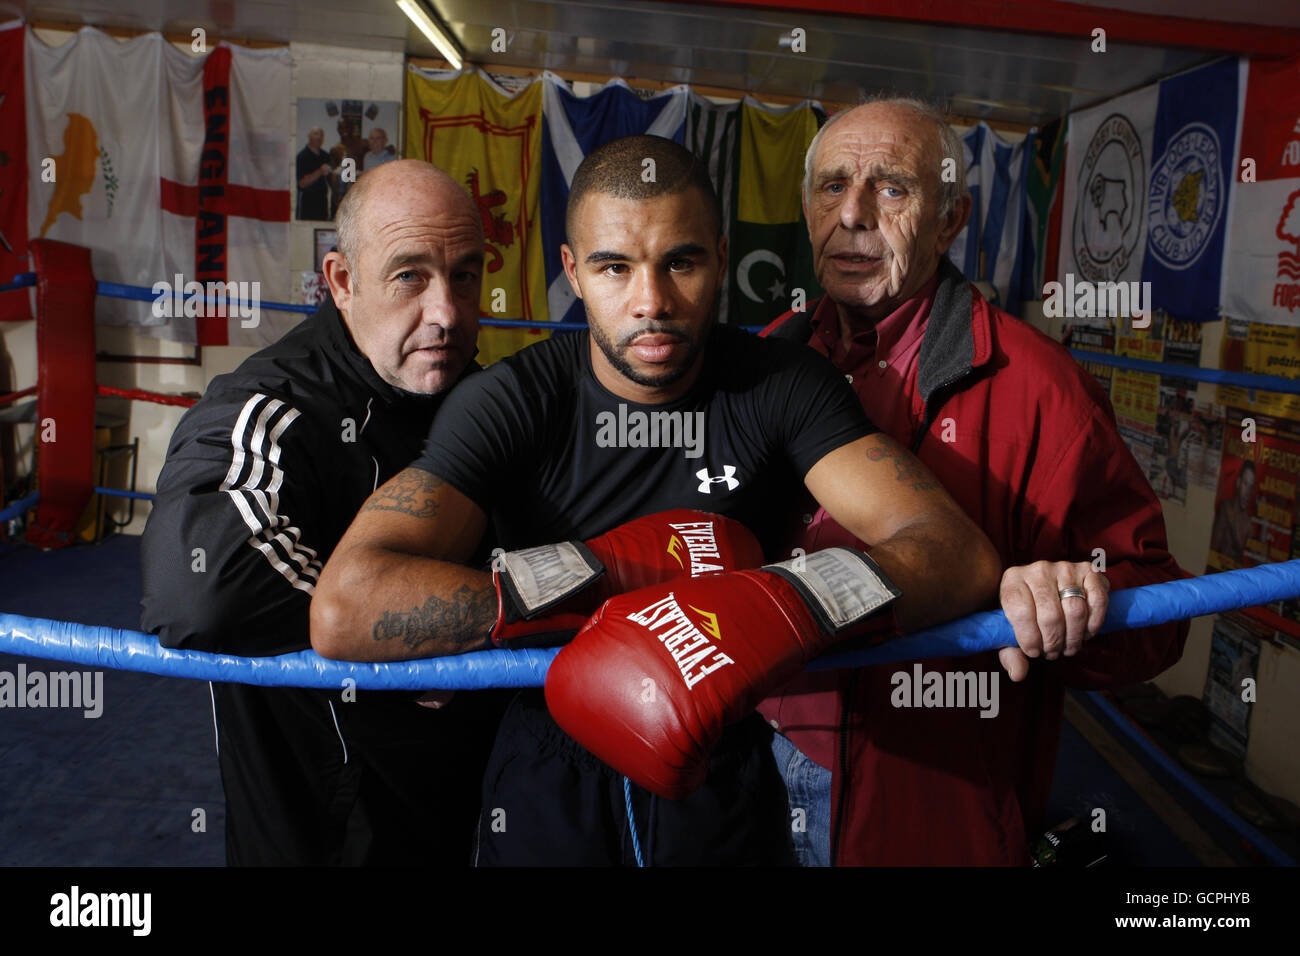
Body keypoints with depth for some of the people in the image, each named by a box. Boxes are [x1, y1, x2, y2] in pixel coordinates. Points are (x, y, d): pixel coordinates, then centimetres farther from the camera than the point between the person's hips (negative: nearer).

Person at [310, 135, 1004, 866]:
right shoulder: (510, 402, -18)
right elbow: (345, 606, -31)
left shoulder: (783, 386, -12)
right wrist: (617, 588, -33)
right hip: (553, 782, -1)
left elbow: (959, 555, -23)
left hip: (725, 772, 2)